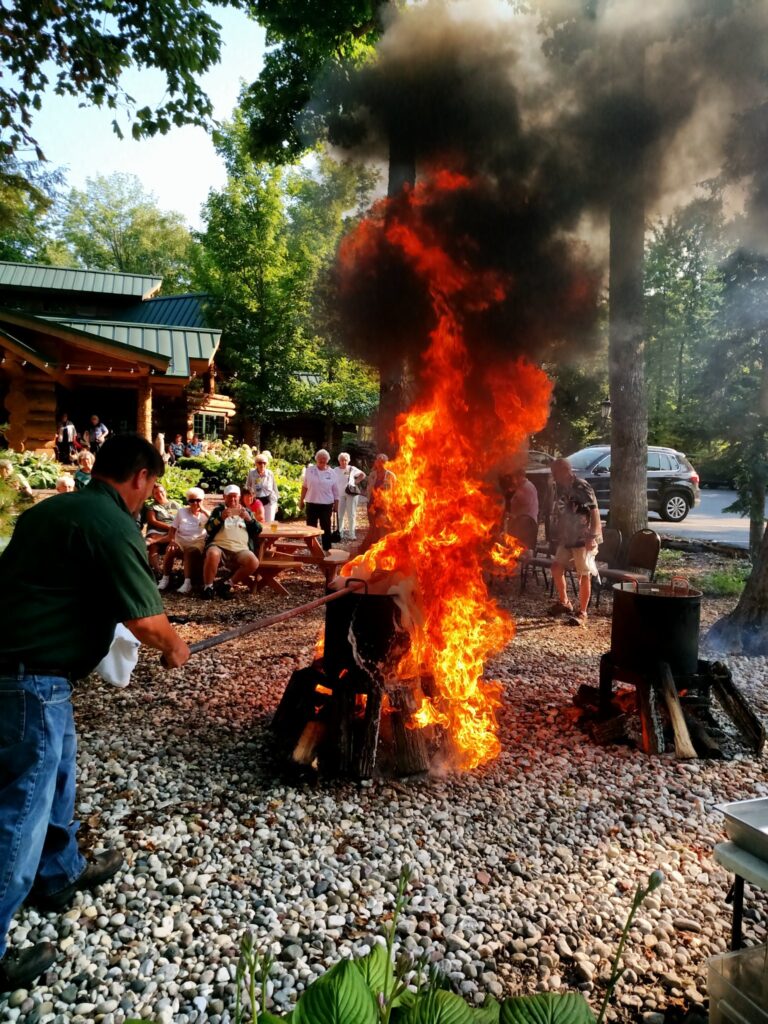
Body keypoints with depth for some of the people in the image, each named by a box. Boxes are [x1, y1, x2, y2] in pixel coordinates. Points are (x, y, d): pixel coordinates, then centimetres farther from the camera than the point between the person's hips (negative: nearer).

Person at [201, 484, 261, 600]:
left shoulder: (246, 511, 24)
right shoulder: (218, 510, 19)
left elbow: (258, 530, 12)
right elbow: (209, 528, 4)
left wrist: (249, 519, -7)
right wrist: (221, 518, -13)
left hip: (240, 549, 2)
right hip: (219, 546, -1)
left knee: (253, 562, -29)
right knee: (213, 554, -37)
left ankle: (229, 585, -12)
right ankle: (208, 587, -18)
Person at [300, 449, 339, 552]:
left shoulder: (331, 472, 0)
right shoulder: (309, 470, 1)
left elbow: (335, 490, 3)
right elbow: (304, 486, 6)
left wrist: (336, 504, 0)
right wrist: (301, 500, 5)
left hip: (326, 504, 0)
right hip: (312, 503, 1)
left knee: (326, 527, 6)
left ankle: (326, 548, 14)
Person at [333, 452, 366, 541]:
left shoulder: (352, 469, -1)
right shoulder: (336, 470, 5)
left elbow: (363, 475, 9)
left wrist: (356, 482, -1)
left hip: (351, 494, -2)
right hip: (340, 495, 2)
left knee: (351, 515, 1)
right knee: (340, 515, 4)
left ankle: (352, 534, 5)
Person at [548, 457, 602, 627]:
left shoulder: (581, 487, -17)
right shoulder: (562, 489, 9)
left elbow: (595, 512, -20)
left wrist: (592, 537, -25)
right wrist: (559, 535, 19)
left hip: (584, 539, -9)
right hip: (568, 538, 9)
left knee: (584, 575, -2)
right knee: (557, 567, 10)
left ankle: (582, 613, 5)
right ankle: (564, 602, 28)